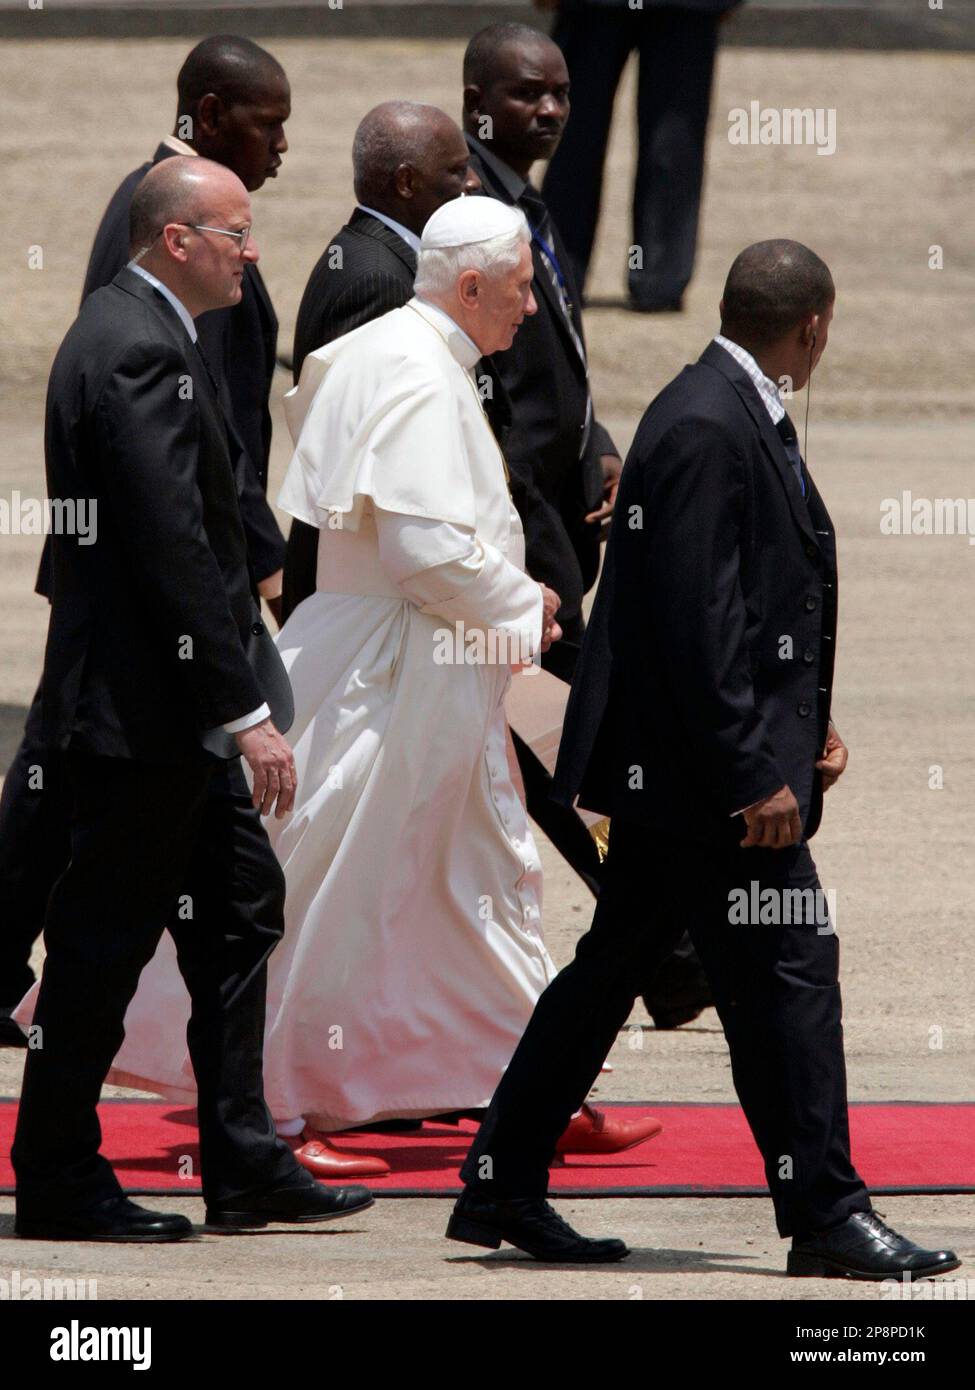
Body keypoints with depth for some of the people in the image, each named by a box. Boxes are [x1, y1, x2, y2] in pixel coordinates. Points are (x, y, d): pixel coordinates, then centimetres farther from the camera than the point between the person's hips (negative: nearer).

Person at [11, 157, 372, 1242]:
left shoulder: (135, 333, 13)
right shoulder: (137, 351, -20)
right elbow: (171, 547, -24)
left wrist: (244, 694, 20)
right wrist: (244, 713, -22)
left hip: (177, 711, 11)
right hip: (142, 708, -11)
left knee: (239, 910, 13)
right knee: (103, 940, -2)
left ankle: (244, 1165, 18)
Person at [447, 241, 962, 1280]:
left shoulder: (742, 416, 14)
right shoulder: (705, 429, -18)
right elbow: (700, 619, -22)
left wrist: (808, 725, 16)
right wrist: (756, 773, -22)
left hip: (672, 769, 11)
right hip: (701, 768, -11)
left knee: (610, 969, 13)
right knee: (788, 969, -6)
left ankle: (501, 1190, 18)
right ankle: (824, 1214, -1)